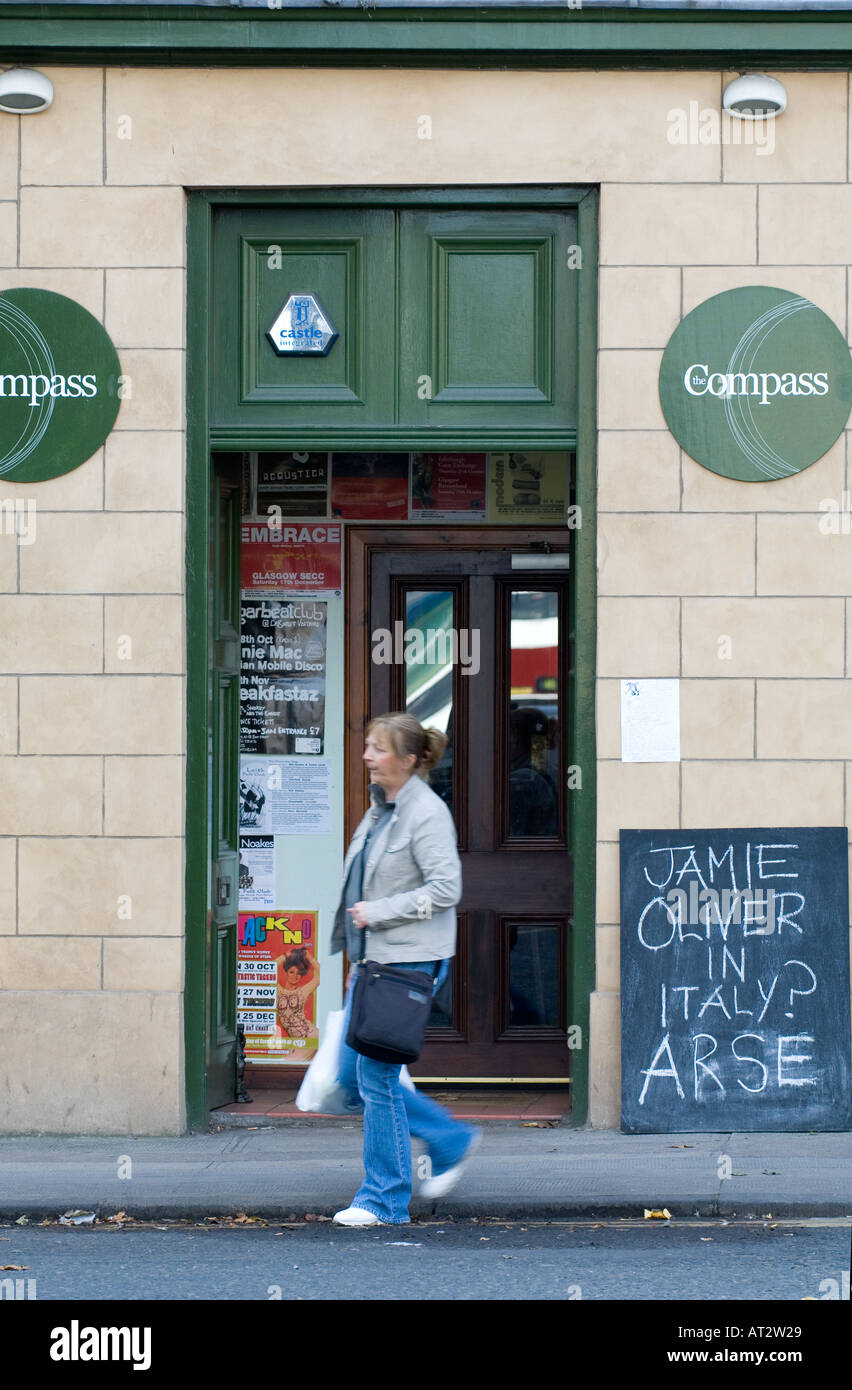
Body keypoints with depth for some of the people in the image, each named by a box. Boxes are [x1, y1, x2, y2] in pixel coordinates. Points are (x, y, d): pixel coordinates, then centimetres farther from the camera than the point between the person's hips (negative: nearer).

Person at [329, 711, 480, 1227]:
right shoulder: (381, 809, 15)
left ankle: (384, 1199, 4)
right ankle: (451, 1141, 24)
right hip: (374, 959, 10)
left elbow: (445, 888, -20)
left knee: (376, 1074, -6)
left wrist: (376, 913, -18)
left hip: (408, 963, -10)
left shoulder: (427, 813, -13)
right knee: (353, 1074, 10)